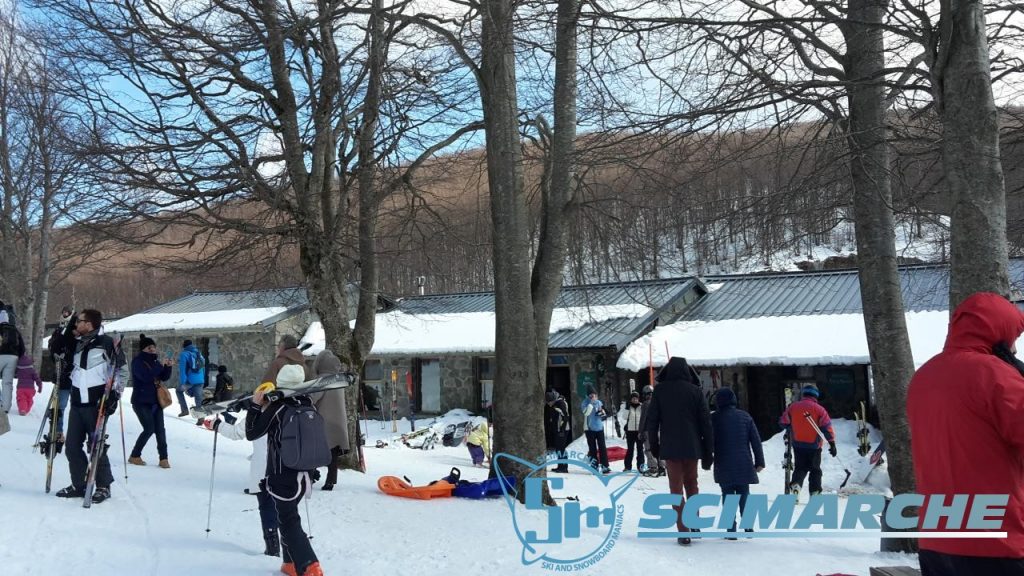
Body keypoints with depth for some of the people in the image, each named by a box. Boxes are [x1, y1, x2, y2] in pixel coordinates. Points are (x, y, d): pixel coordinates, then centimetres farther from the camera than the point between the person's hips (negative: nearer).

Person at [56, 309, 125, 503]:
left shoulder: (106, 343, -7)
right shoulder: (78, 344, 13)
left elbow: (121, 369, -6)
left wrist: (114, 394, -10)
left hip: (97, 403, -7)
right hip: (77, 402, 7)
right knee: (72, 446, 7)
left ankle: (104, 486, 8)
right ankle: (79, 485, 20)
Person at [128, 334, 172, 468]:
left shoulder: (154, 360, 11)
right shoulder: (137, 361, -8)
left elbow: (164, 377, 11)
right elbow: (145, 376, -25)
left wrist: (167, 366, -5)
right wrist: (160, 365, -25)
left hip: (155, 401, 6)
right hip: (141, 402, -6)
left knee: (160, 429, 0)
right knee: (149, 428, -11)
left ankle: (163, 458, 3)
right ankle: (135, 456, 6)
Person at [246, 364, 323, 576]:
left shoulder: (276, 408, -14)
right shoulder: (309, 406, 3)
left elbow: (251, 433, -7)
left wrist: (255, 405, -3)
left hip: (282, 477, -6)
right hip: (302, 475, 6)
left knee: (288, 521, -1)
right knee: (288, 516, 22)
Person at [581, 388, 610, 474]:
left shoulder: (599, 403, 8)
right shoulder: (586, 403, -3)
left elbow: (603, 417, 15)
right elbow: (586, 412, -20)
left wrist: (602, 412, -7)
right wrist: (591, 403, -23)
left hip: (599, 428, 3)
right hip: (590, 429, -3)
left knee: (602, 447, -1)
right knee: (592, 448, 3)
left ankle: (605, 466, 0)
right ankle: (594, 466, 11)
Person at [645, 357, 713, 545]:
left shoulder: (660, 390, -3)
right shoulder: (695, 391, -1)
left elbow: (652, 420, -2)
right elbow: (705, 422, -1)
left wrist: (654, 445, 10)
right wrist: (708, 452, 5)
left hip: (670, 447, -2)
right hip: (692, 447, 2)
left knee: (676, 488, 3)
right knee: (691, 484, 20)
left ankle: (683, 532, -3)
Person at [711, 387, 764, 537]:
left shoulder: (714, 418, -2)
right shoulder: (745, 416, 5)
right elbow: (756, 440, 5)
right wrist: (759, 461, 9)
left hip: (723, 466, -2)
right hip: (744, 465, 2)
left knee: (727, 495, 2)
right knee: (744, 495, 11)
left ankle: (731, 529, -2)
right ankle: (748, 527, 9)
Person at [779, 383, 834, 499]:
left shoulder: (793, 407, 1)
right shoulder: (819, 409, -6)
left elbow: (783, 422, 6)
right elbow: (827, 427, -9)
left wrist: (790, 431, 26)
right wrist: (832, 443, -5)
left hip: (797, 444, 2)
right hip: (814, 445, -2)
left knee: (800, 468, 11)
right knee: (815, 470, 13)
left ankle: (796, 484, -15)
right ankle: (815, 492, 8)